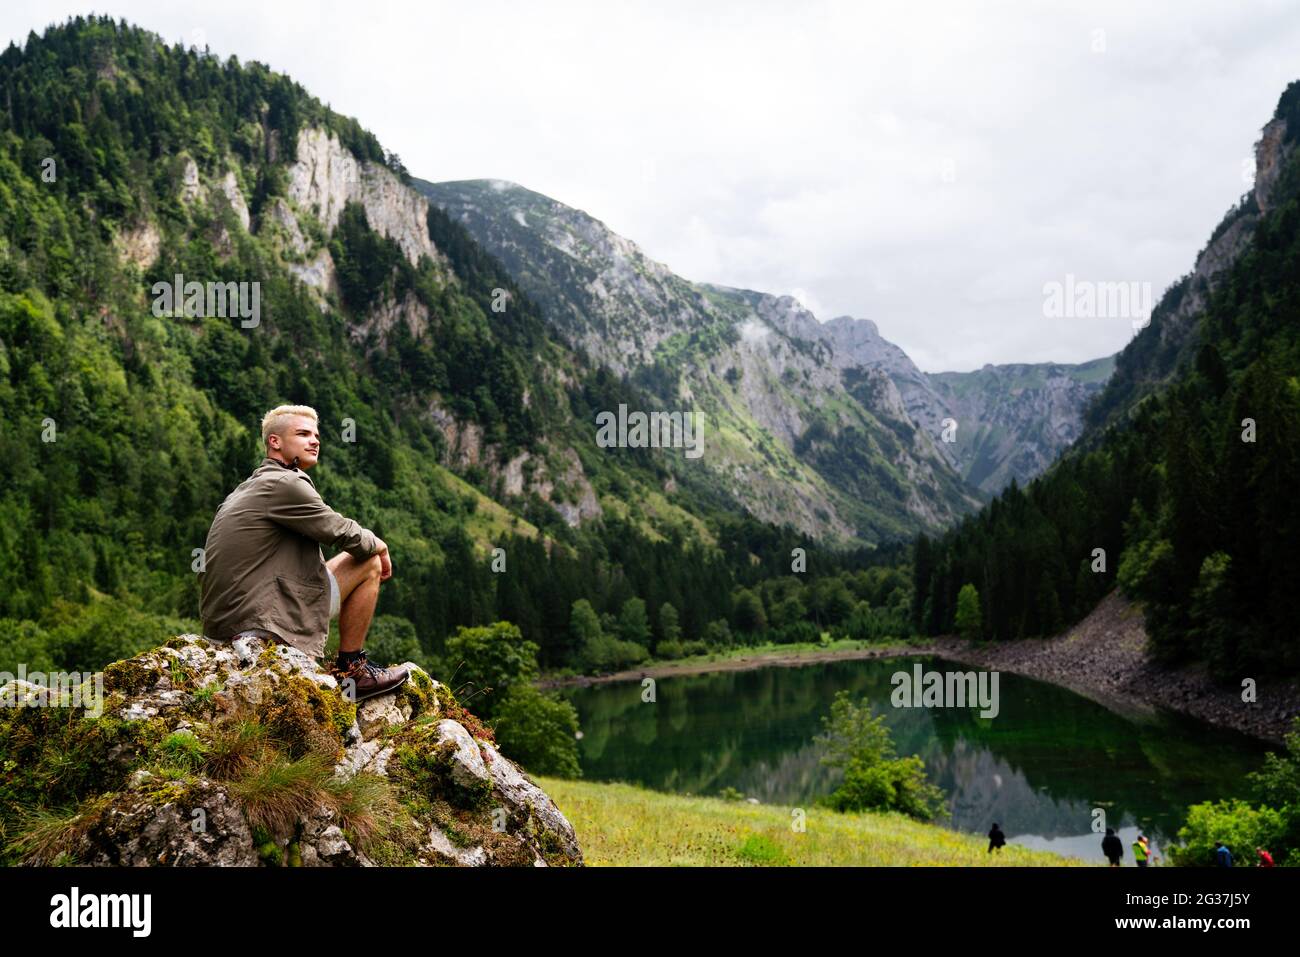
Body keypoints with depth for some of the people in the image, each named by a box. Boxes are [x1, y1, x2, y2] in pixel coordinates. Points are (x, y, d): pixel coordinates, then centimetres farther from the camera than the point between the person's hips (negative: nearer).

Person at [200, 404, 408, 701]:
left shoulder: (249, 488, 20)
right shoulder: (285, 483, -11)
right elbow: (347, 535, -9)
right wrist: (380, 546, 12)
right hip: (262, 622, -10)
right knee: (369, 564, 0)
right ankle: (350, 671, 6)